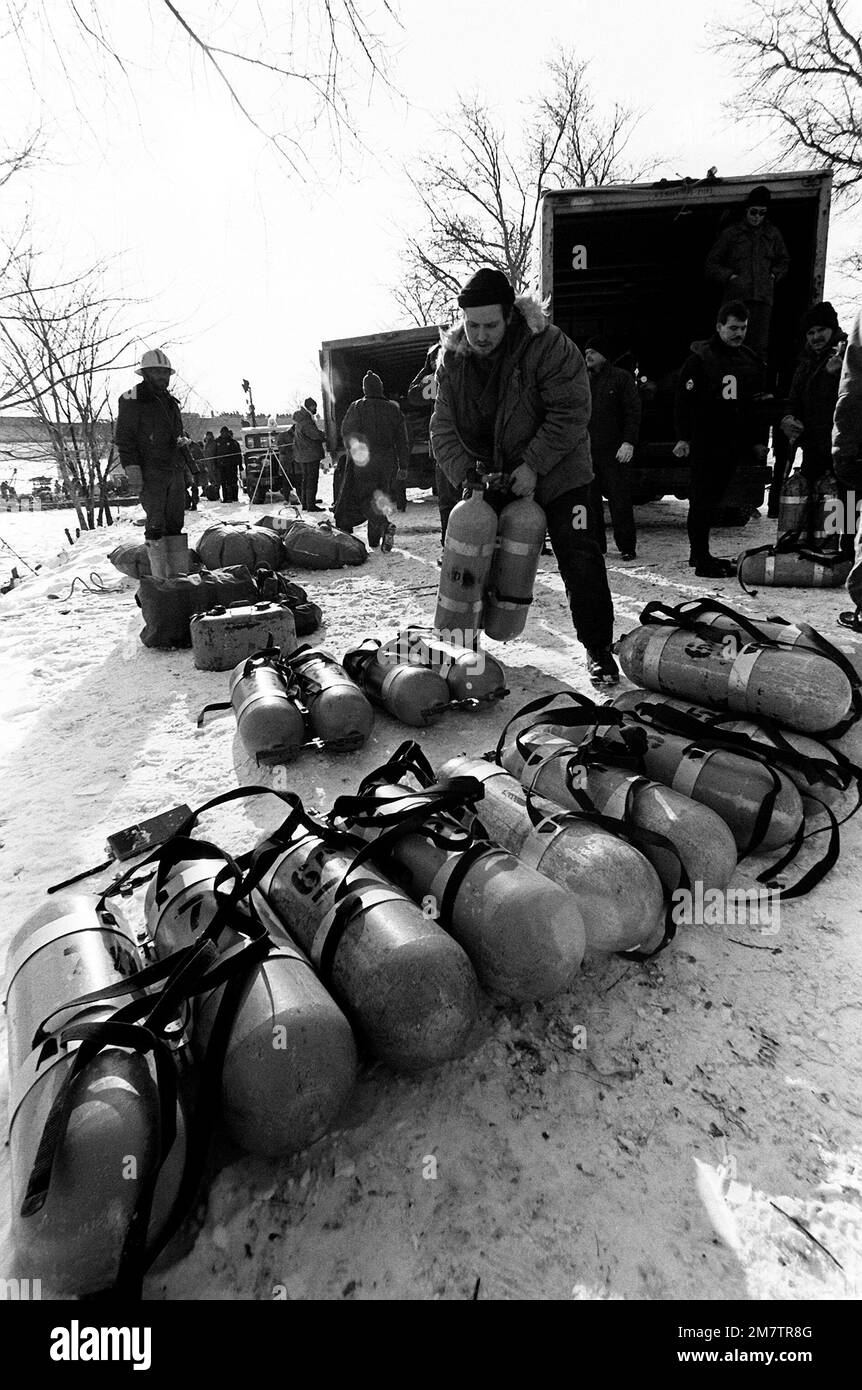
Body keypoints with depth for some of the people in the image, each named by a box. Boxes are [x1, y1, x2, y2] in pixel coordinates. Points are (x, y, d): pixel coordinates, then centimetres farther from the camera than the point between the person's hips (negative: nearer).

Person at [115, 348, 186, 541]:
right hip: (150, 473, -7)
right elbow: (123, 438, -8)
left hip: (175, 471, 7)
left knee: (175, 522, 9)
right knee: (156, 524, -10)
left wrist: (185, 467, 22)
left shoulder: (171, 402, 20)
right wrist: (132, 469, -18)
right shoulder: (132, 400, -3)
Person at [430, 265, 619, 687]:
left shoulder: (546, 344, -18)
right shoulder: (452, 359, -4)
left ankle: (599, 649, 2)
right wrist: (466, 475, -18)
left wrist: (533, 466, -26)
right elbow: (443, 429, -4)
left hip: (554, 473, -4)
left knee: (579, 556, -11)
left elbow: (570, 413, -21)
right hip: (489, 476, 4)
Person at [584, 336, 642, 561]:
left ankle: (627, 547, 2)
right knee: (590, 501, 2)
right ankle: (596, 544, 11)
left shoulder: (622, 377, 4)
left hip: (614, 450, -4)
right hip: (587, 451, 4)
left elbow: (633, 412, -2)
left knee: (620, 500, -5)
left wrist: (629, 442, -13)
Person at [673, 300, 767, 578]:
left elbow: (753, 404, 22)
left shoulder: (750, 360, 17)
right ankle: (701, 560, -4)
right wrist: (683, 437, -14)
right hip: (705, 442, -6)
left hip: (734, 442, 6)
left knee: (712, 499, 10)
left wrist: (756, 440, 19)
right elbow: (684, 399, -7)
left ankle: (700, 553, 18)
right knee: (702, 500, -6)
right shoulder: (700, 358, -4)